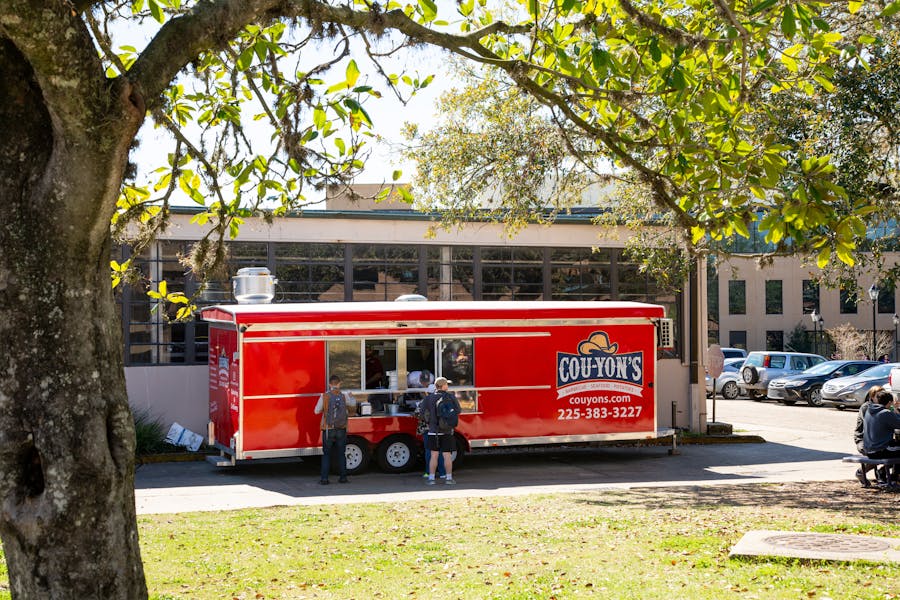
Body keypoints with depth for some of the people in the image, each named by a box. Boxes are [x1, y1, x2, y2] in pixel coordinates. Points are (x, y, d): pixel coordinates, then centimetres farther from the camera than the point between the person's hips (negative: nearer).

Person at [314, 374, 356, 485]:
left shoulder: (324, 396, -9)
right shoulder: (344, 396, -4)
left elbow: (317, 411, 0)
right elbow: (353, 404, 16)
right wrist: (351, 397, 37)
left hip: (328, 429, -1)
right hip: (341, 430, 1)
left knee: (326, 455, 7)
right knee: (341, 454, 13)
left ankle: (324, 478, 2)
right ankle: (343, 477, 14)